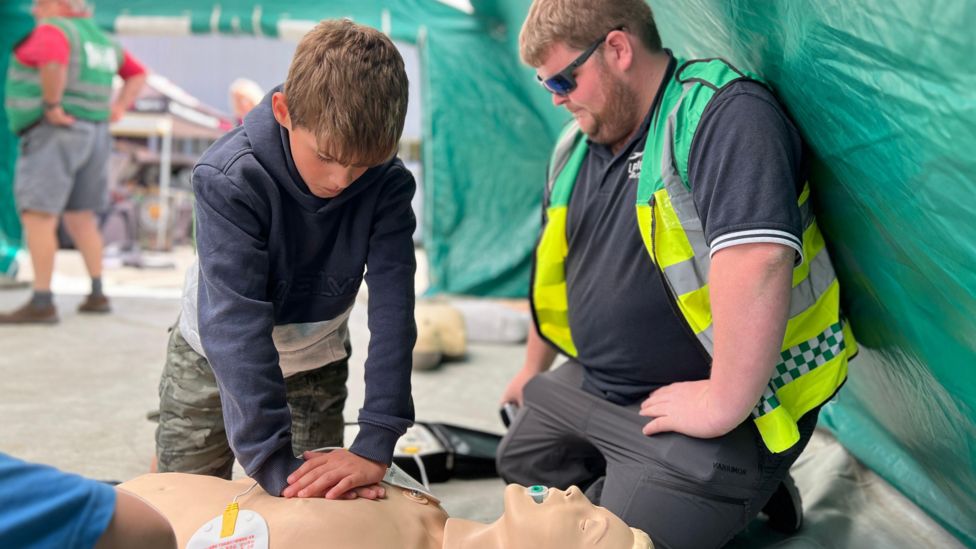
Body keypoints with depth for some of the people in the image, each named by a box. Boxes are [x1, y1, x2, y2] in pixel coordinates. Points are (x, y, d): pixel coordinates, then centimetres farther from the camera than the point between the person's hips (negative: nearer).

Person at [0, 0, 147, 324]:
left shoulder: (53, 31, -11)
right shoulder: (99, 39, 15)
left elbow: (53, 63, -33)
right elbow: (137, 74, 24)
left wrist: (52, 106, -21)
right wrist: (118, 110, 12)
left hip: (54, 136, -9)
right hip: (92, 135, 9)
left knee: (37, 218, -9)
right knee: (80, 218, 16)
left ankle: (41, 304, -12)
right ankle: (97, 295, 15)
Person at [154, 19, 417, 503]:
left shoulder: (389, 185, -25)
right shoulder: (229, 178, -34)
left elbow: (392, 306, -30)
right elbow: (236, 322, -39)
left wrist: (375, 445, -39)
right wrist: (275, 464, -43)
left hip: (316, 365, 2)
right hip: (215, 355, -1)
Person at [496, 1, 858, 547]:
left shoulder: (721, 114, -23)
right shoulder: (577, 145, 6)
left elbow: (757, 259, -37)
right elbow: (557, 264, 20)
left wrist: (723, 406, -34)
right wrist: (535, 369, 29)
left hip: (707, 405, -9)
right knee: (520, 463, 24)